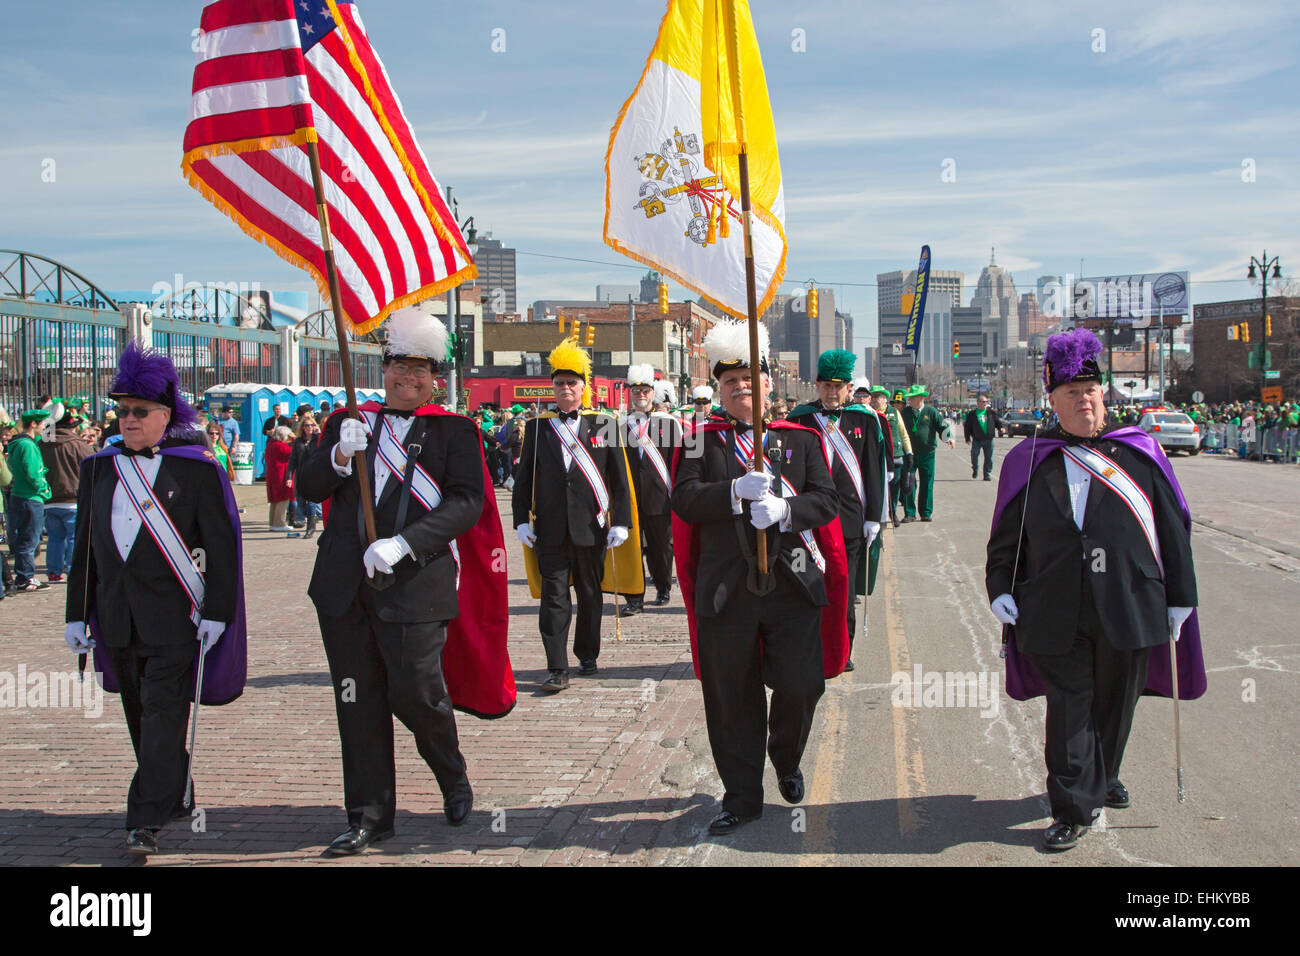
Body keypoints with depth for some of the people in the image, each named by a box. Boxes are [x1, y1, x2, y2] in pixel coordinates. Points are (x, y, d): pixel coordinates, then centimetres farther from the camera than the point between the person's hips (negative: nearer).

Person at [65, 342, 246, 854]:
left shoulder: (197, 469, -3)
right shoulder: (99, 468, 11)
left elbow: (221, 546, -4)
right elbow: (85, 546, 14)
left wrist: (216, 613, -10)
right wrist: (78, 613, 11)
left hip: (175, 618, -5)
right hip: (118, 617, 5)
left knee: (163, 711, -8)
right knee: (140, 714, 12)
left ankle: (147, 819, -7)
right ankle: (175, 800, 27)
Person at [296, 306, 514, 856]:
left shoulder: (455, 431, 4)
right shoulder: (350, 422, 13)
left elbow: (468, 503, -7)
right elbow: (307, 488, 9)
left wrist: (403, 544, -18)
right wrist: (340, 456, -12)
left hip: (415, 588, -3)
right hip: (345, 587, 4)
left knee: (416, 693, -4)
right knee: (357, 703, 7)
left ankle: (454, 779, 26)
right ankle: (369, 817, 18)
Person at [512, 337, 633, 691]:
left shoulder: (604, 425, 3)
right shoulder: (537, 427, 7)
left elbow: (619, 478, 3)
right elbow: (524, 477, 8)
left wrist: (620, 522, -3)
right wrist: (522, 520, 1)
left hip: (591, 528, 0)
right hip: (550, 530, 0)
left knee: (590, 595, 11)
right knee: (554, 597, -2)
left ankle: (587, 655, 28)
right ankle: (557, 669, -3)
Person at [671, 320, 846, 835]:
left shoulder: (802, 439, 9)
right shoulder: (700, 442, 6)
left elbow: (827, 499, -2)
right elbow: (684, 500, -8)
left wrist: (784, 509, -21)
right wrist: (737, 491, -23)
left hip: (794, 585, 1)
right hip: (726, 593, 0)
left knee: (801, 685, 1)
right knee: (732, 697, 5)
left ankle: (787, 761, 32)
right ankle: (742, 795, 20)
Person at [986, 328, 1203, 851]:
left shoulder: (1137, 451, 3)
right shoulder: (1029, 461, 5)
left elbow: (1173, 528, 6)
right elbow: (1006, 533, 11)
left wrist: (1180, 595, 3)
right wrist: (999, 587, -1)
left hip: (1128, 607, 1)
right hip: (1058, 612, -1)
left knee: (1114, 703, 14)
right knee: (1069, 706, -1)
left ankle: (1103, 778, 39)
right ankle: (1073, 809, 9)